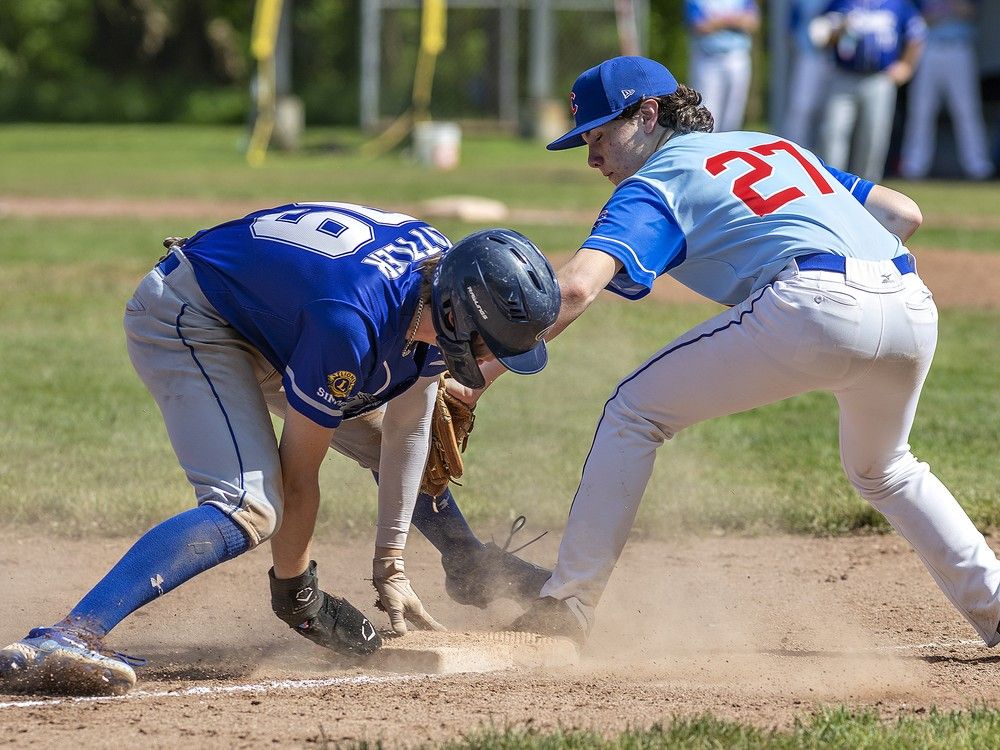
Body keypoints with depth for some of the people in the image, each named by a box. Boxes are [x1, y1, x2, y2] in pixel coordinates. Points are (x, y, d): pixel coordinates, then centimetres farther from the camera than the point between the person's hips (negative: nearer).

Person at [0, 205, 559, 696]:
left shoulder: (443, 290, -12)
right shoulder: (351, 321, -37)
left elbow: (407, 427, 0)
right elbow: (298, 471, -26)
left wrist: (391, 566, 1)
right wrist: (297, 596, -14)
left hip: (268, 321, 9)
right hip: (186, 320, -9)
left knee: (382, 436, 19)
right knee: (250, 509, -27)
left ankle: (472, 568, 49)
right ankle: (60, 642, -42)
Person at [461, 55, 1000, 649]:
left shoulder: (655, 185, 13)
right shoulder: (774, 145, 33)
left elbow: (577, 286, -5)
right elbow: (905, 212, 28)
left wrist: (491, 367, -1)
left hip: (814, 305, -7)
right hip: (915, 306, 7)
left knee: (635, 412, 10)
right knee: (883, 470, 35)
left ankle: (567, 607, 7)